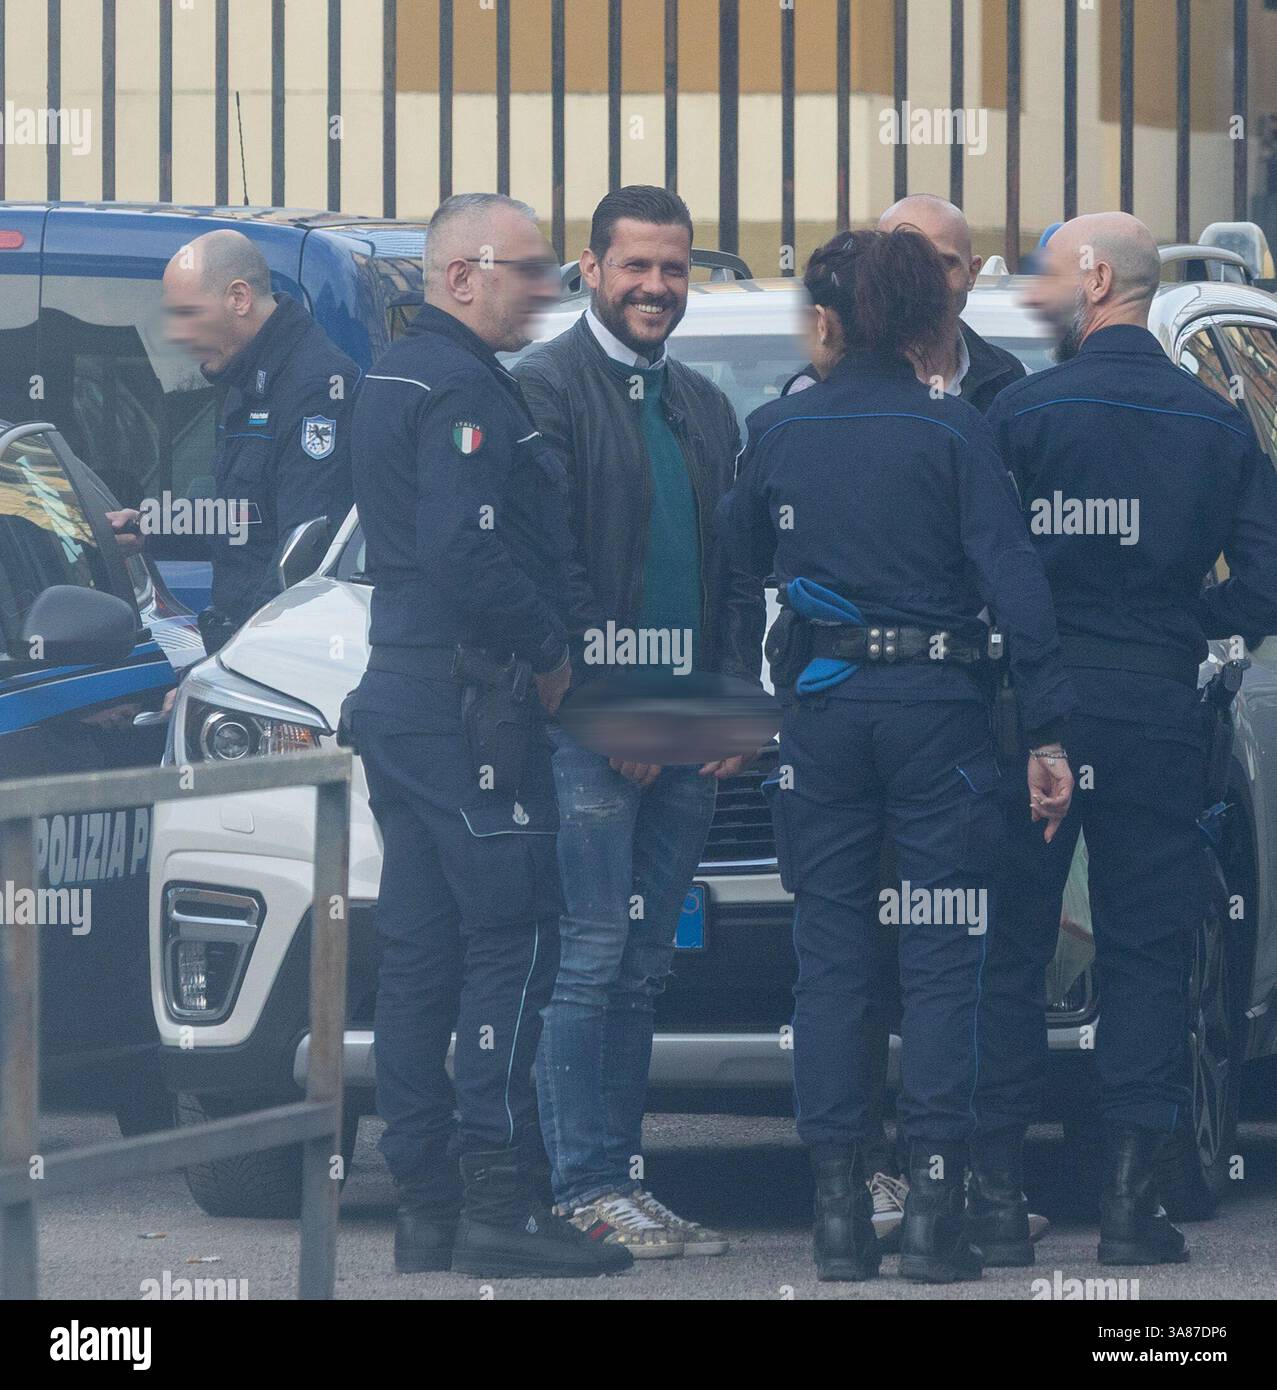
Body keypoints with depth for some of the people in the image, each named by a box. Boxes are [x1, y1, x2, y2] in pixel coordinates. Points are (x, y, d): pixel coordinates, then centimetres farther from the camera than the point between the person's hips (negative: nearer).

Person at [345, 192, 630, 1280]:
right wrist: (547, 655, -12)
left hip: (400, 691, 10)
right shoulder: (467, 392, -14)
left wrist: (534, 651, 18)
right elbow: (467, 554, -25)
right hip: (468, 701, -10)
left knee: (422, 947, 10)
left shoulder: (399, 375, 19)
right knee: (513, 936, -9)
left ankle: (424, 1201, 12)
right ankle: (497, 1201, -13)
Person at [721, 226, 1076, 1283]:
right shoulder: (953, 431, -4)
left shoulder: (777, 431, 2)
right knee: (941, 959, 1)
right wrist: (1048, 730, -8)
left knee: (832, 957, 7)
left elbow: (737, 558, 14)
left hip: (822, 707, 2)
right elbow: (1013, 581, -9)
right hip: (937, 708, -2)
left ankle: (840, 1210, 4)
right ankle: (935, 1202, -6)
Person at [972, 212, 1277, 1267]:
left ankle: (1000, 1194, 3)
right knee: (1147, 955, 8)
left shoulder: (1022, 414, -7)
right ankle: (1132, 1198, 3)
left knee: (1009, 953, 6)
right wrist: (1174, 631, 12)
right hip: (1159, 723, 2)